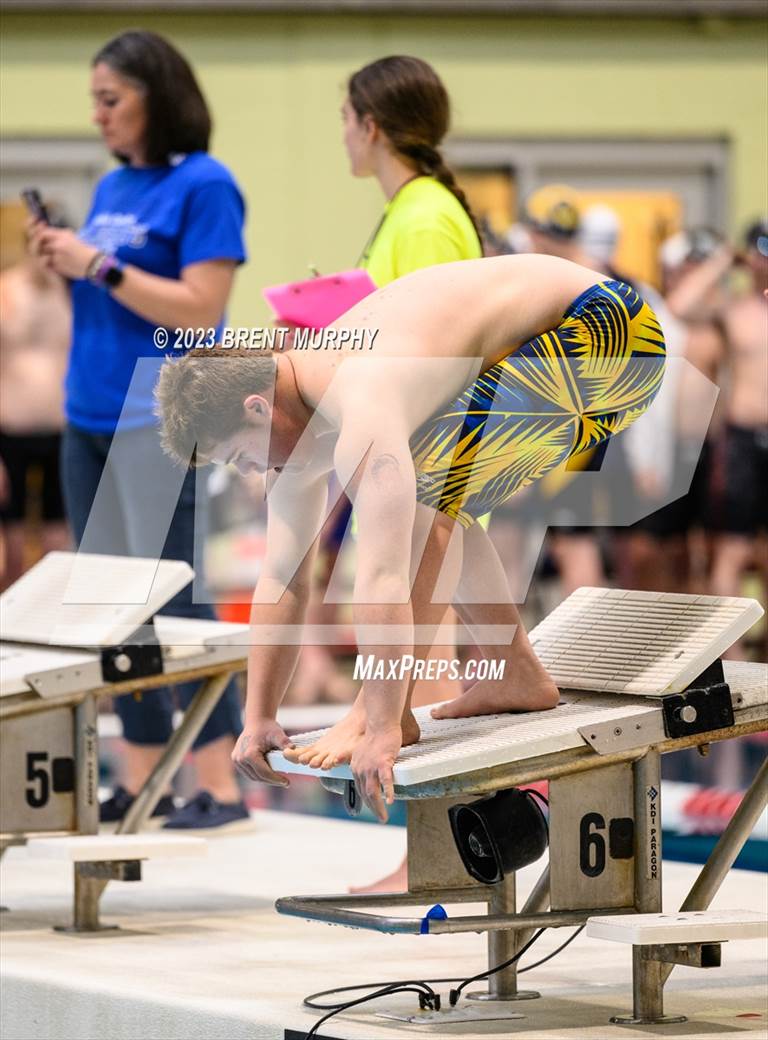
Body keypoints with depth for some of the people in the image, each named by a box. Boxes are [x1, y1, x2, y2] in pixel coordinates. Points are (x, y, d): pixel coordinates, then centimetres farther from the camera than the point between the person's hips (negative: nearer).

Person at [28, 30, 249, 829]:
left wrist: (98, 266, -16)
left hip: (158, 422, -8)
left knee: (174, 602, -9)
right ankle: (141, 782, 13)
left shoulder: (203, 186, -8)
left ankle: (218, 786, -6)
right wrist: (61, 266, 1)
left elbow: (199, 309, -15)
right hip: (88, 419, 8)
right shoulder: (110, 188, 14)